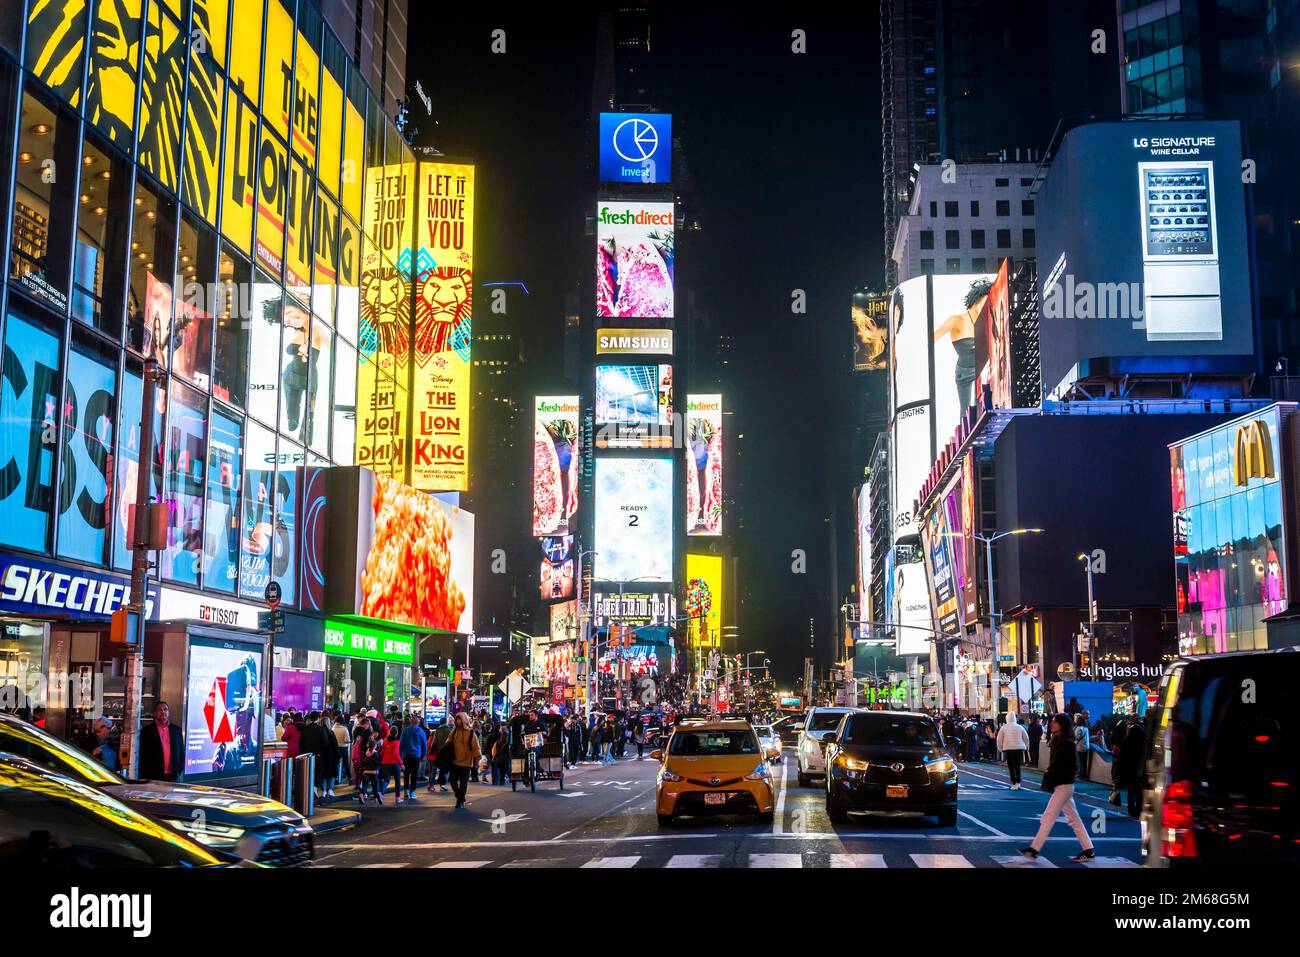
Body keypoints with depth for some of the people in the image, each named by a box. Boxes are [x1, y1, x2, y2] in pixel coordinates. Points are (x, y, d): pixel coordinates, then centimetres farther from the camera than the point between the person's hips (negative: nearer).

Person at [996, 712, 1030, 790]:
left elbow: (999, 739, 0)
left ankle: (1014, 784, -2)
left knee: (1011, 767, 3)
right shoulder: (1019, 727, 3)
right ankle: (1018, 782, 4)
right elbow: (1026, 738, 9)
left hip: (1008, 749, -2)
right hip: (1019, 749, 2)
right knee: (1017, 766, 12)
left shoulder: (1003, 728, -1)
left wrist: (1000, 748, 13)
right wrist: (1026, 747, 21)